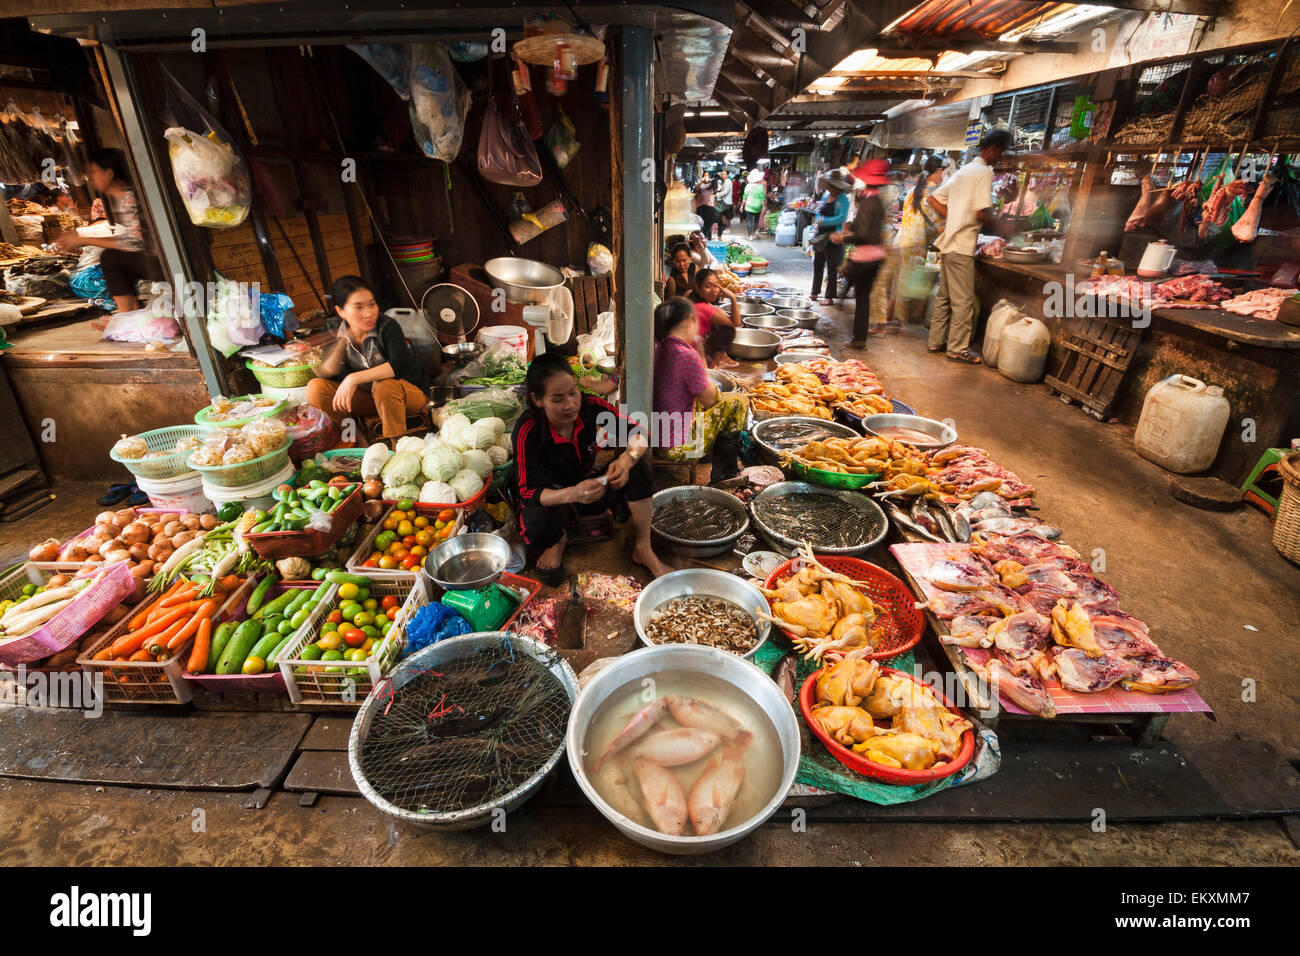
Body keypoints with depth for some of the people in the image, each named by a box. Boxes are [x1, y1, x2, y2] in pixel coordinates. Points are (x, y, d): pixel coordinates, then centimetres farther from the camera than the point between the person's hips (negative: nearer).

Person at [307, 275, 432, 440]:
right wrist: (341, 345, -24)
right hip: (372, 396, 5)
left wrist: (354, 378, -38)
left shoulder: (387, 326, -18)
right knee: (315, 388, -11)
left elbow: (400, 365, -34)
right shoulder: (341, 333, -3)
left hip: (410, 391, -5)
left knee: (384, 386, -39)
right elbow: (325, 374, -6)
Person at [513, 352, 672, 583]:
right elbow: (528, 492, -30)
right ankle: (557, 542, 3)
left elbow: (638, 435, -13)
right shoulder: (528, 430, -28)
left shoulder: (590, 407, -20)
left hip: (589, 484, 4)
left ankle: (643, 550, -9)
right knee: (537, 525, -38)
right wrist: (572, 494, -49)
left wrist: (627, 459, -38)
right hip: (552, 497, -3)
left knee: (638, 467, -22)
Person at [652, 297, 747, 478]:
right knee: (737, 402, 0)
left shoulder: (660, 349, 5)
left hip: (656, 439, 9)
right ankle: (725, 474, 10)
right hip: (677, 447, -9)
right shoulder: (687, 355, -22)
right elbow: (709, 400, -9)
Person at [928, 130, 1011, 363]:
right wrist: (999, 228, -2)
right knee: (963, 301, -4)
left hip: (947, 242, 9)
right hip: (962, 247, -9)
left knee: (944, 296, 15)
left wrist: (955, 217, 16)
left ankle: (936, 341, 21)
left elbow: (934, 198, 20)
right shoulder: (984, 172, -9)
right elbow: (982, 213, -18)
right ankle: (958, 349, 1)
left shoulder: (963, 171, 18)